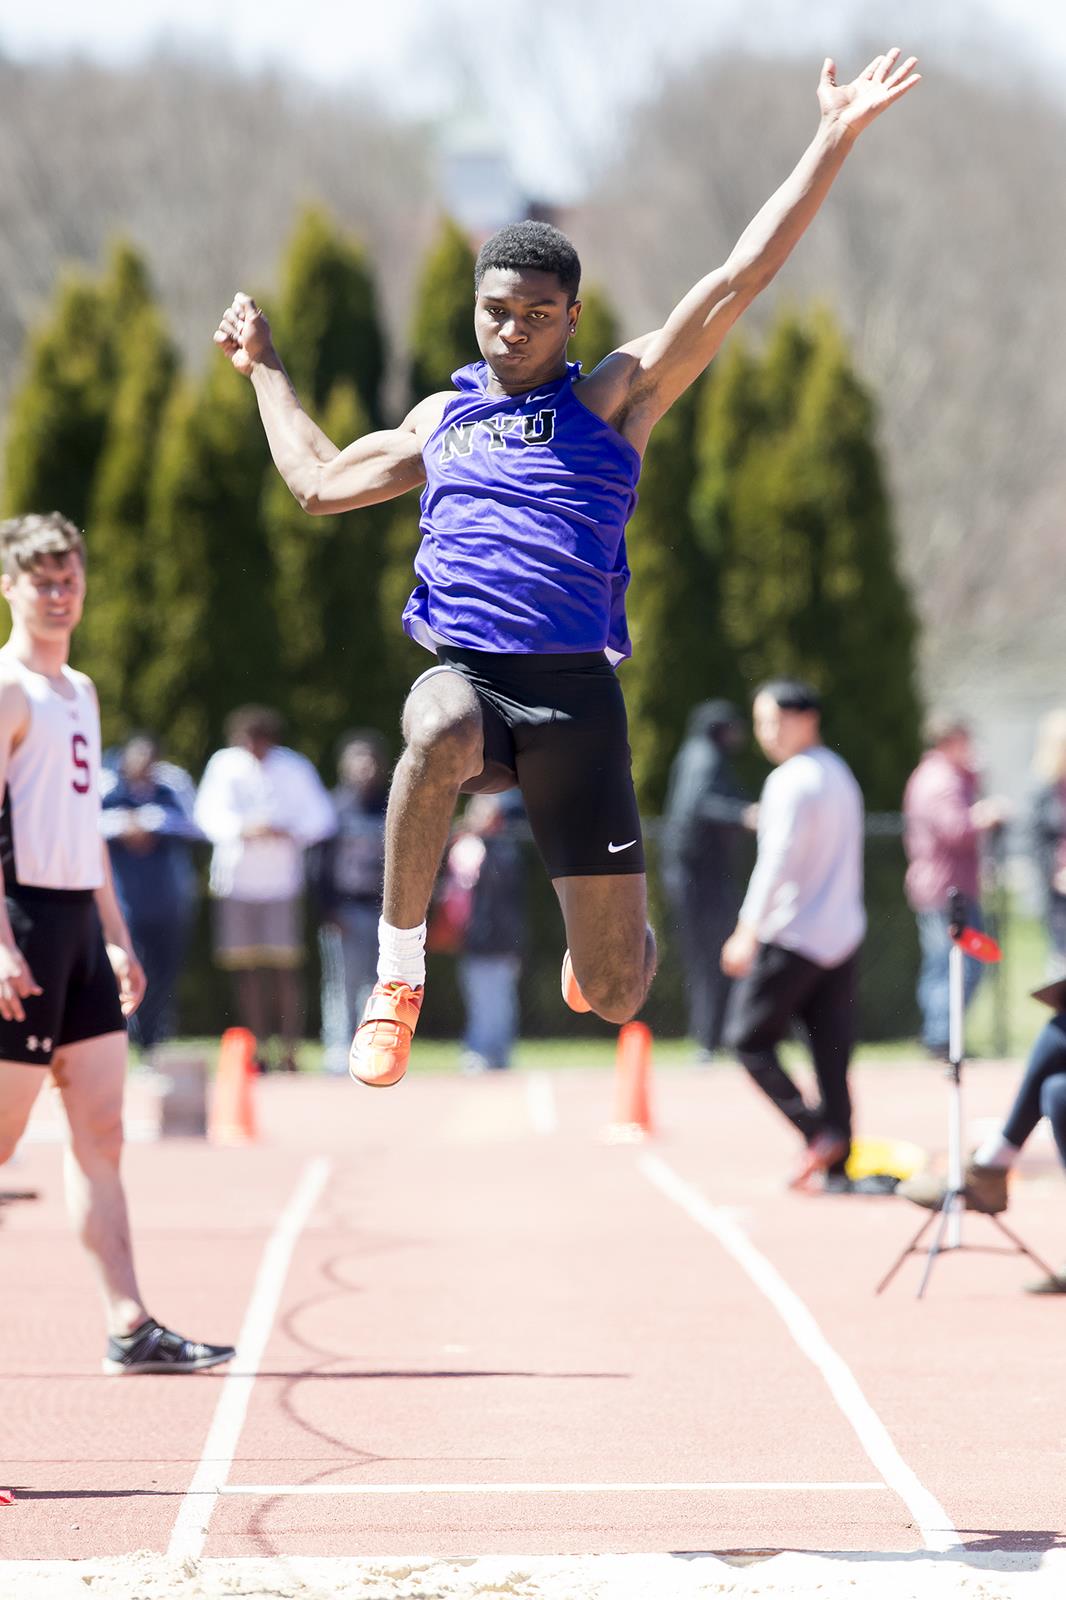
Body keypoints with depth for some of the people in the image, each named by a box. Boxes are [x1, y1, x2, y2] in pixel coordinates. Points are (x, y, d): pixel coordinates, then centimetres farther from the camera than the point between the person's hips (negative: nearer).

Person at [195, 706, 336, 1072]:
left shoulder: (294, 769, 1)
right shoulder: (225, 765, 3)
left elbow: (321, 816, 1)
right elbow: (209, 812, -6)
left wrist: (290, 832, -19)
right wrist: (243, 829, -25)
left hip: (281, 878, -1)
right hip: (235, 879, 1)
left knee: (285, 967, -7)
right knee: (246, 970, 1)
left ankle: (290, 1054, -6)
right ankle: (257, 1053, 6)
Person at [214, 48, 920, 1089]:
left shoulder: (612, 399, 8)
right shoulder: (440, 420, 20)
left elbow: (741, 278, 1)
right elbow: (317, 482, 36)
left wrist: (834, 140, -5)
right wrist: (263, 369, 42)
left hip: (573, 688, -1)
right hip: (464, 670, 1)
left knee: (617, 995, -1)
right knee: (441, 731, -41)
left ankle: (595, 945, 40)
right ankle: (398, 972, -25)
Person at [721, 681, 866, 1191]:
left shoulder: (793, 781, -12)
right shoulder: (841, 776, 16)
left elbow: (778, 862, -17)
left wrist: (748, 931, -16)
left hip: (792, 936, -8)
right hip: (843, 936, 8)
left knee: (749, 1038, 1)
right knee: (832, 1053, 6)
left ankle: (818, 1131, -9)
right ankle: (837, 1166, 1)